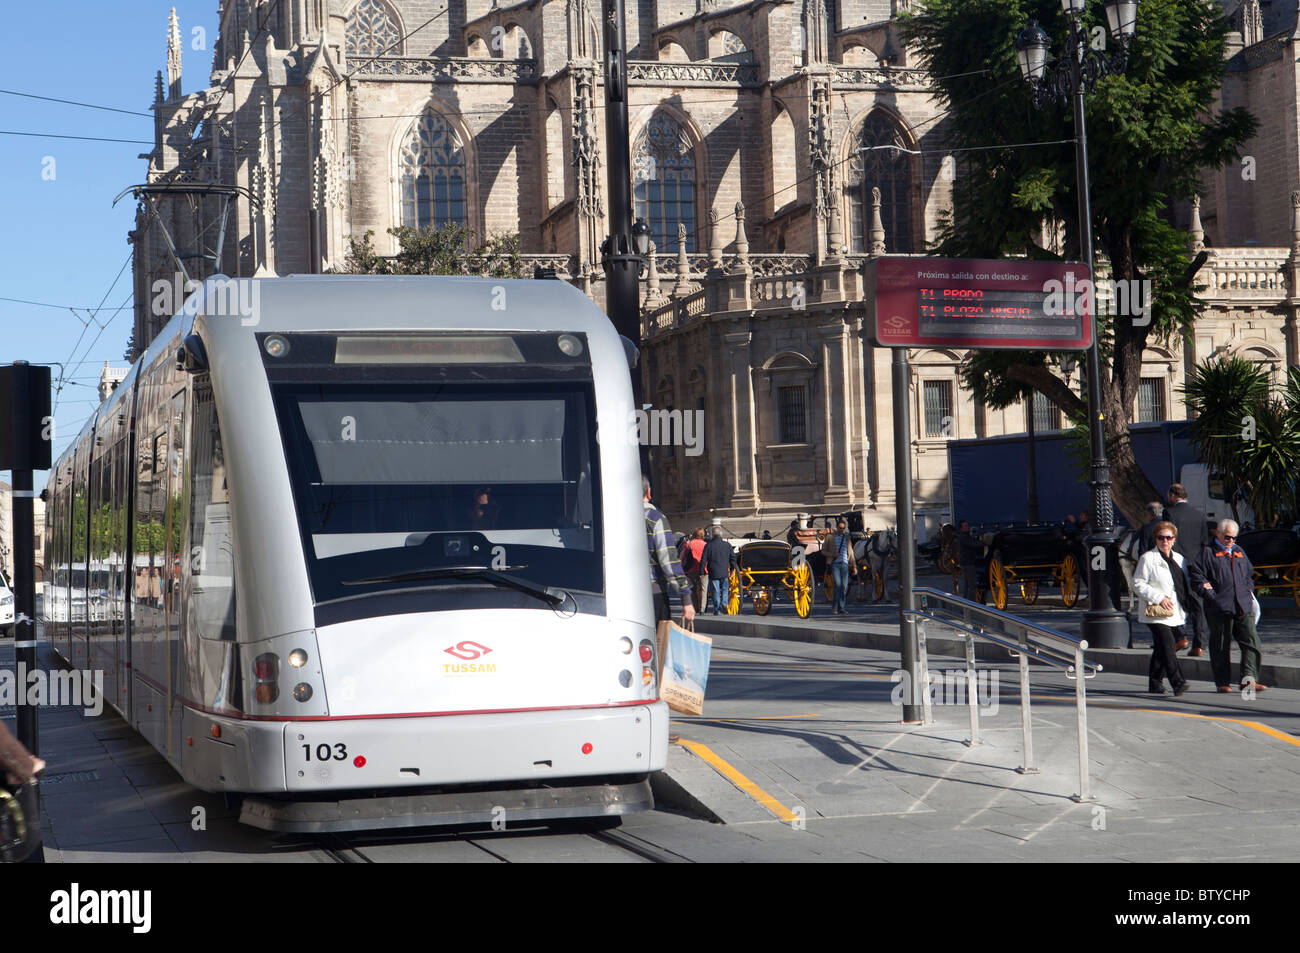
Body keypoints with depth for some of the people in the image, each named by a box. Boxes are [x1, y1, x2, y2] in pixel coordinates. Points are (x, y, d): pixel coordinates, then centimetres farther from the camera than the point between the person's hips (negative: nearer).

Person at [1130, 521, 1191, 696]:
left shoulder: (1179, 559, 16)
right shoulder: (1148, 558, -3)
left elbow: (1185, 584, 25)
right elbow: (1138, 584, -8)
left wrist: (1186, 604, 8)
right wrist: (1159, 598, -15)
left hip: (1175, 614, 6)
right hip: (1156, 613, -6)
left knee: (1161, 649, 10)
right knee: (1167, 646, -18)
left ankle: (1155, 683, 20)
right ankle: (1178, 683, -24)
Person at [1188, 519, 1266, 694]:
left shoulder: (1240, 552, 20)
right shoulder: (1207, 552, 2)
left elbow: (1249, 573, 32)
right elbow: (1196, 576, -5)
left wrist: (1249, 591, 15)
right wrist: (1211, 595, -12)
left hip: (1244, 607, 5)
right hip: (1220, 608, -5)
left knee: (1251, 641, -8)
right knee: (1221, 647, 1)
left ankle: (1249, 679, -10)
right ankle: (1223, 682, 10)